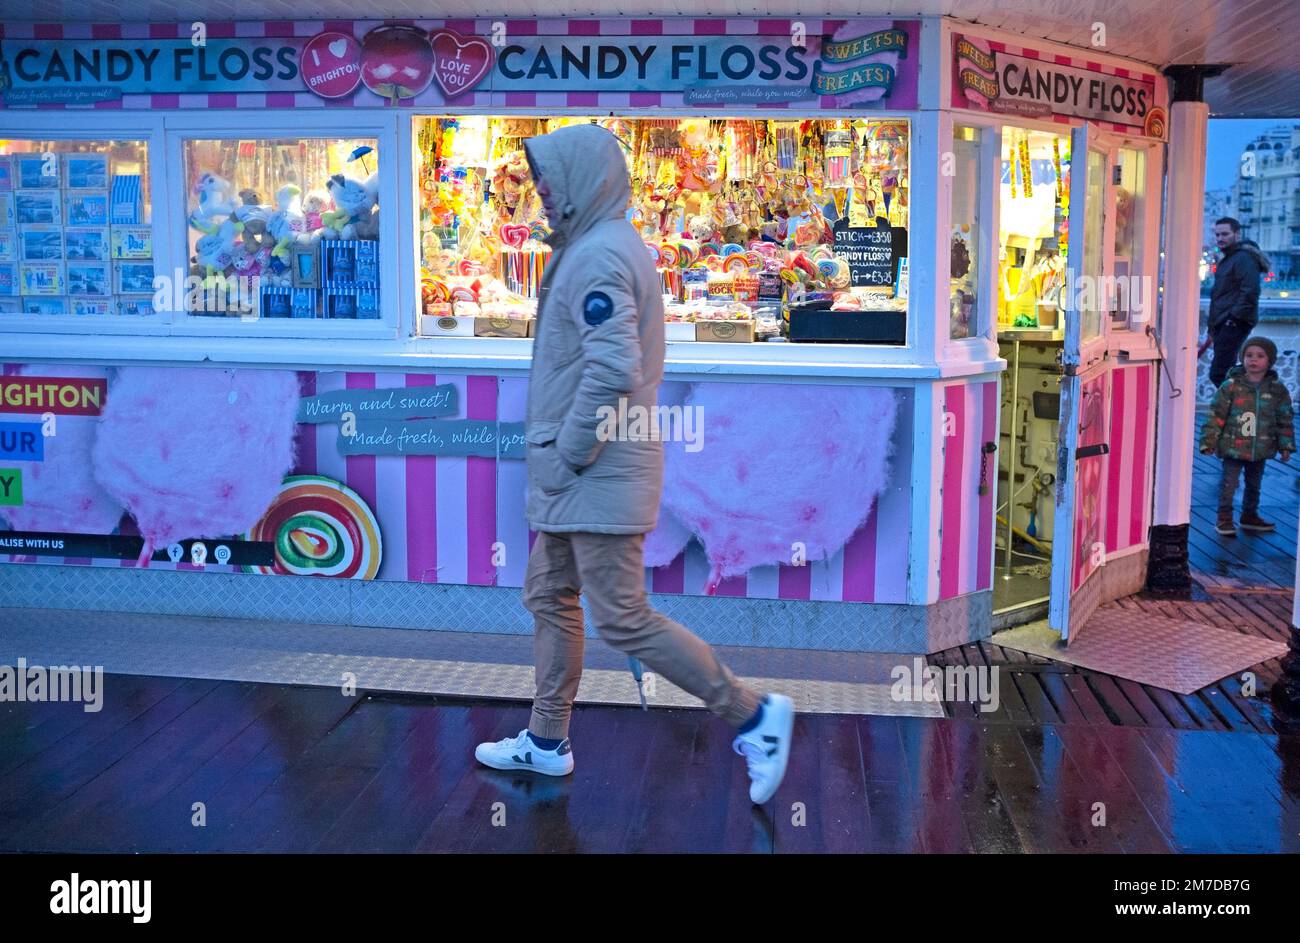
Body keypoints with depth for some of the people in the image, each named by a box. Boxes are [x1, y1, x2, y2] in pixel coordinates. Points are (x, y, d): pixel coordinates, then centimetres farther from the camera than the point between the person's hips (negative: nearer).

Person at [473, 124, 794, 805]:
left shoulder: (598, 256, -17)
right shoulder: (599, 248, 16)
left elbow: (613, 370, -29)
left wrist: (568, 455, -19)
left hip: (599, 475, -11)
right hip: (579, 477, 11)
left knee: (623, 620, -6)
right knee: (549, 598, 17)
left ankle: (751, 715, 3)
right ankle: (546, 742, 28)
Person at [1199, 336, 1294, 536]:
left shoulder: (1278, 389, 0)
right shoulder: (1231, 386, -9)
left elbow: (1285, 420, 8)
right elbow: (1216, 415, -7)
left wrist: (1286, 445, 7)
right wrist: (1209, 441, -9)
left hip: (1260, 450, 3)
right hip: (1233, 447, -3)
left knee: (1254, 484, 17)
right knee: (1229, 484, -2)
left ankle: (1250, 516, 32)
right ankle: (1224, 518, 8)